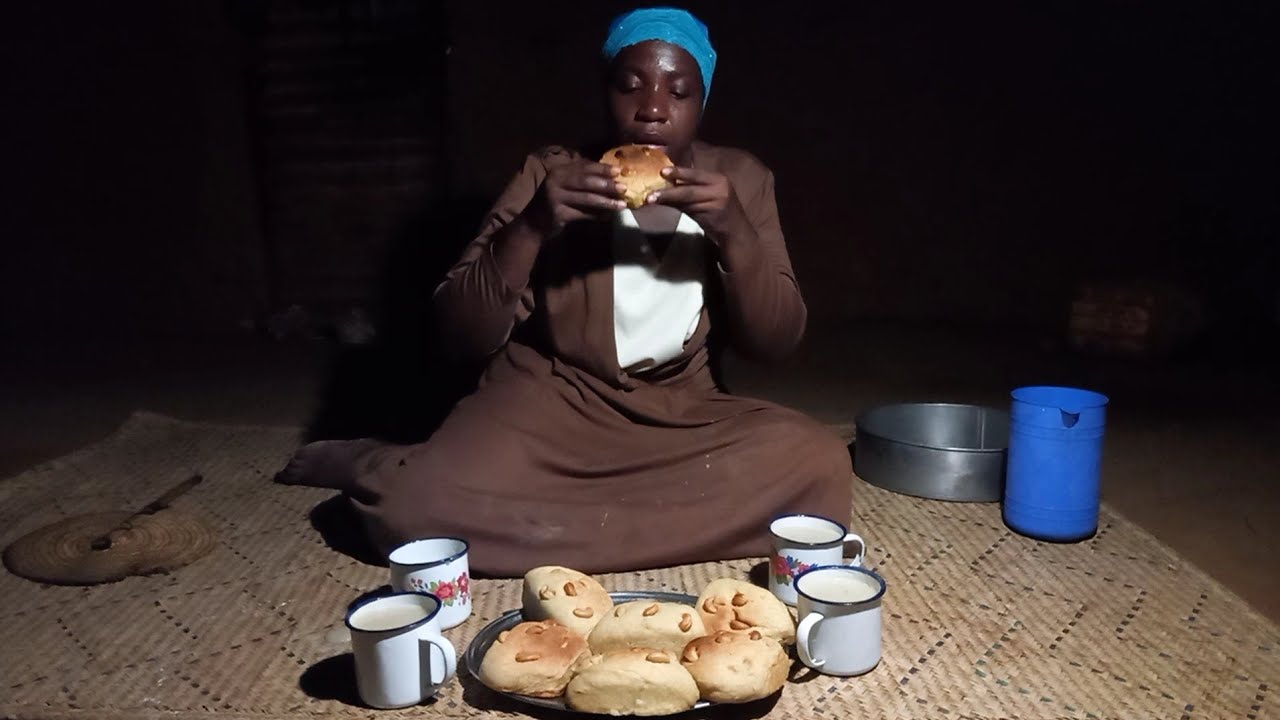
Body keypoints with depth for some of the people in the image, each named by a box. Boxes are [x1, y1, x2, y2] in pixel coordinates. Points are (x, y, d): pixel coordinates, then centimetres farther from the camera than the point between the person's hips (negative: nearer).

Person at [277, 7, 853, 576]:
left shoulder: (740, 179, 1)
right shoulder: (551, 173, -4)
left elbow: (776, 342, -6)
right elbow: (465, 335, -10)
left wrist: (732, 231, -22)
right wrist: (530, 228, -26)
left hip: (680, 417, 4)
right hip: (550, 401, -3)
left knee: (817, 465, -27)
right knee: (425, 500, -33)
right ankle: (370, 466, 7)